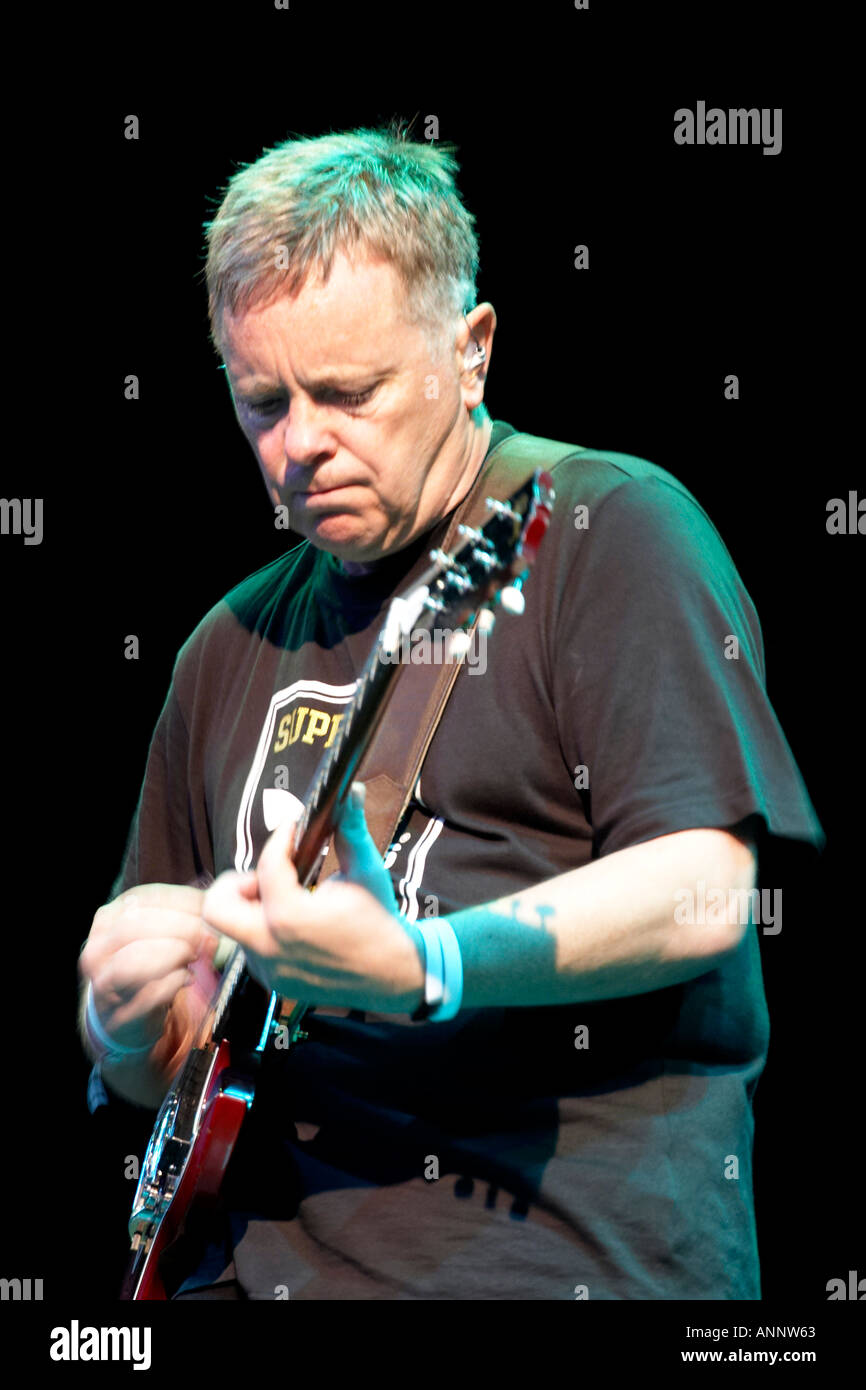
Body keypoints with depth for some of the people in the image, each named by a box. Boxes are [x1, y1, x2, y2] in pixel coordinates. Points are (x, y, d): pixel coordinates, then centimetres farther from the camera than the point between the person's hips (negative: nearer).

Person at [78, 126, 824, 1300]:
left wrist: (417, 969, -23)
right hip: (264, 1257, 6)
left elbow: (705, 889, -11)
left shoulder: (608, 531, 1)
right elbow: (145, 1070, 24)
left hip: (568, 1252, -5)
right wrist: (130, 1025, 1)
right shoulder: (233, 646, 19)